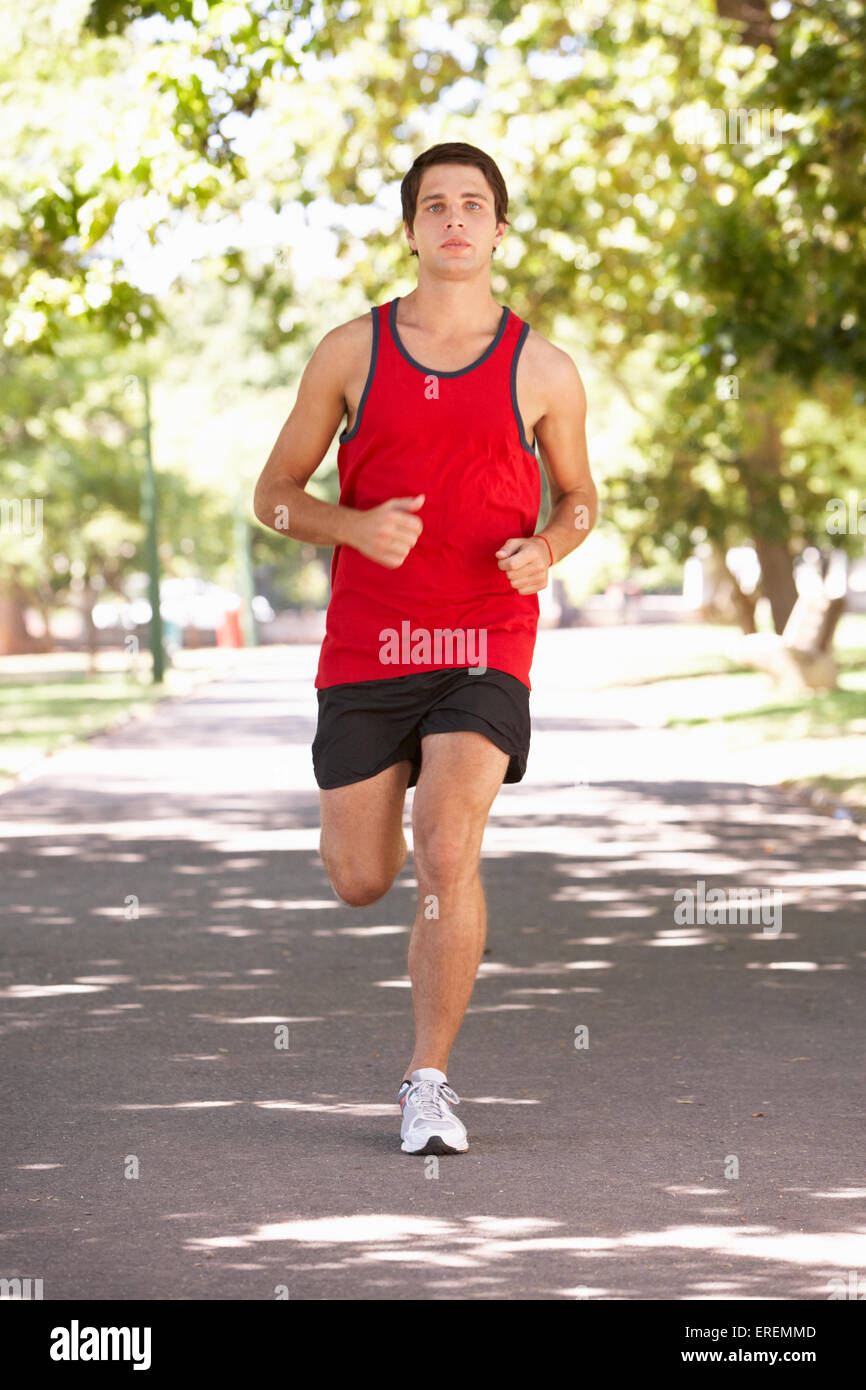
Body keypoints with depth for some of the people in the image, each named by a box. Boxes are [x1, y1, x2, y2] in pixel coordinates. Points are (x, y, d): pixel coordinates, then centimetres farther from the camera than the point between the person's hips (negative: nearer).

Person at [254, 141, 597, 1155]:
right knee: (360, 882, 7)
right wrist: (354, 526, -14)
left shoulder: (543, 369, 4)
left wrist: (547, 549, -6)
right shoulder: (351, 352, 3)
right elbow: (274, 494, 7)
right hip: (367, 650, 1)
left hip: (486, 645, -1)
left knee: (447, 856, -19)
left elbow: (578, 496, 18)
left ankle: (429, 1083, -7)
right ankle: (374, 821, 47)